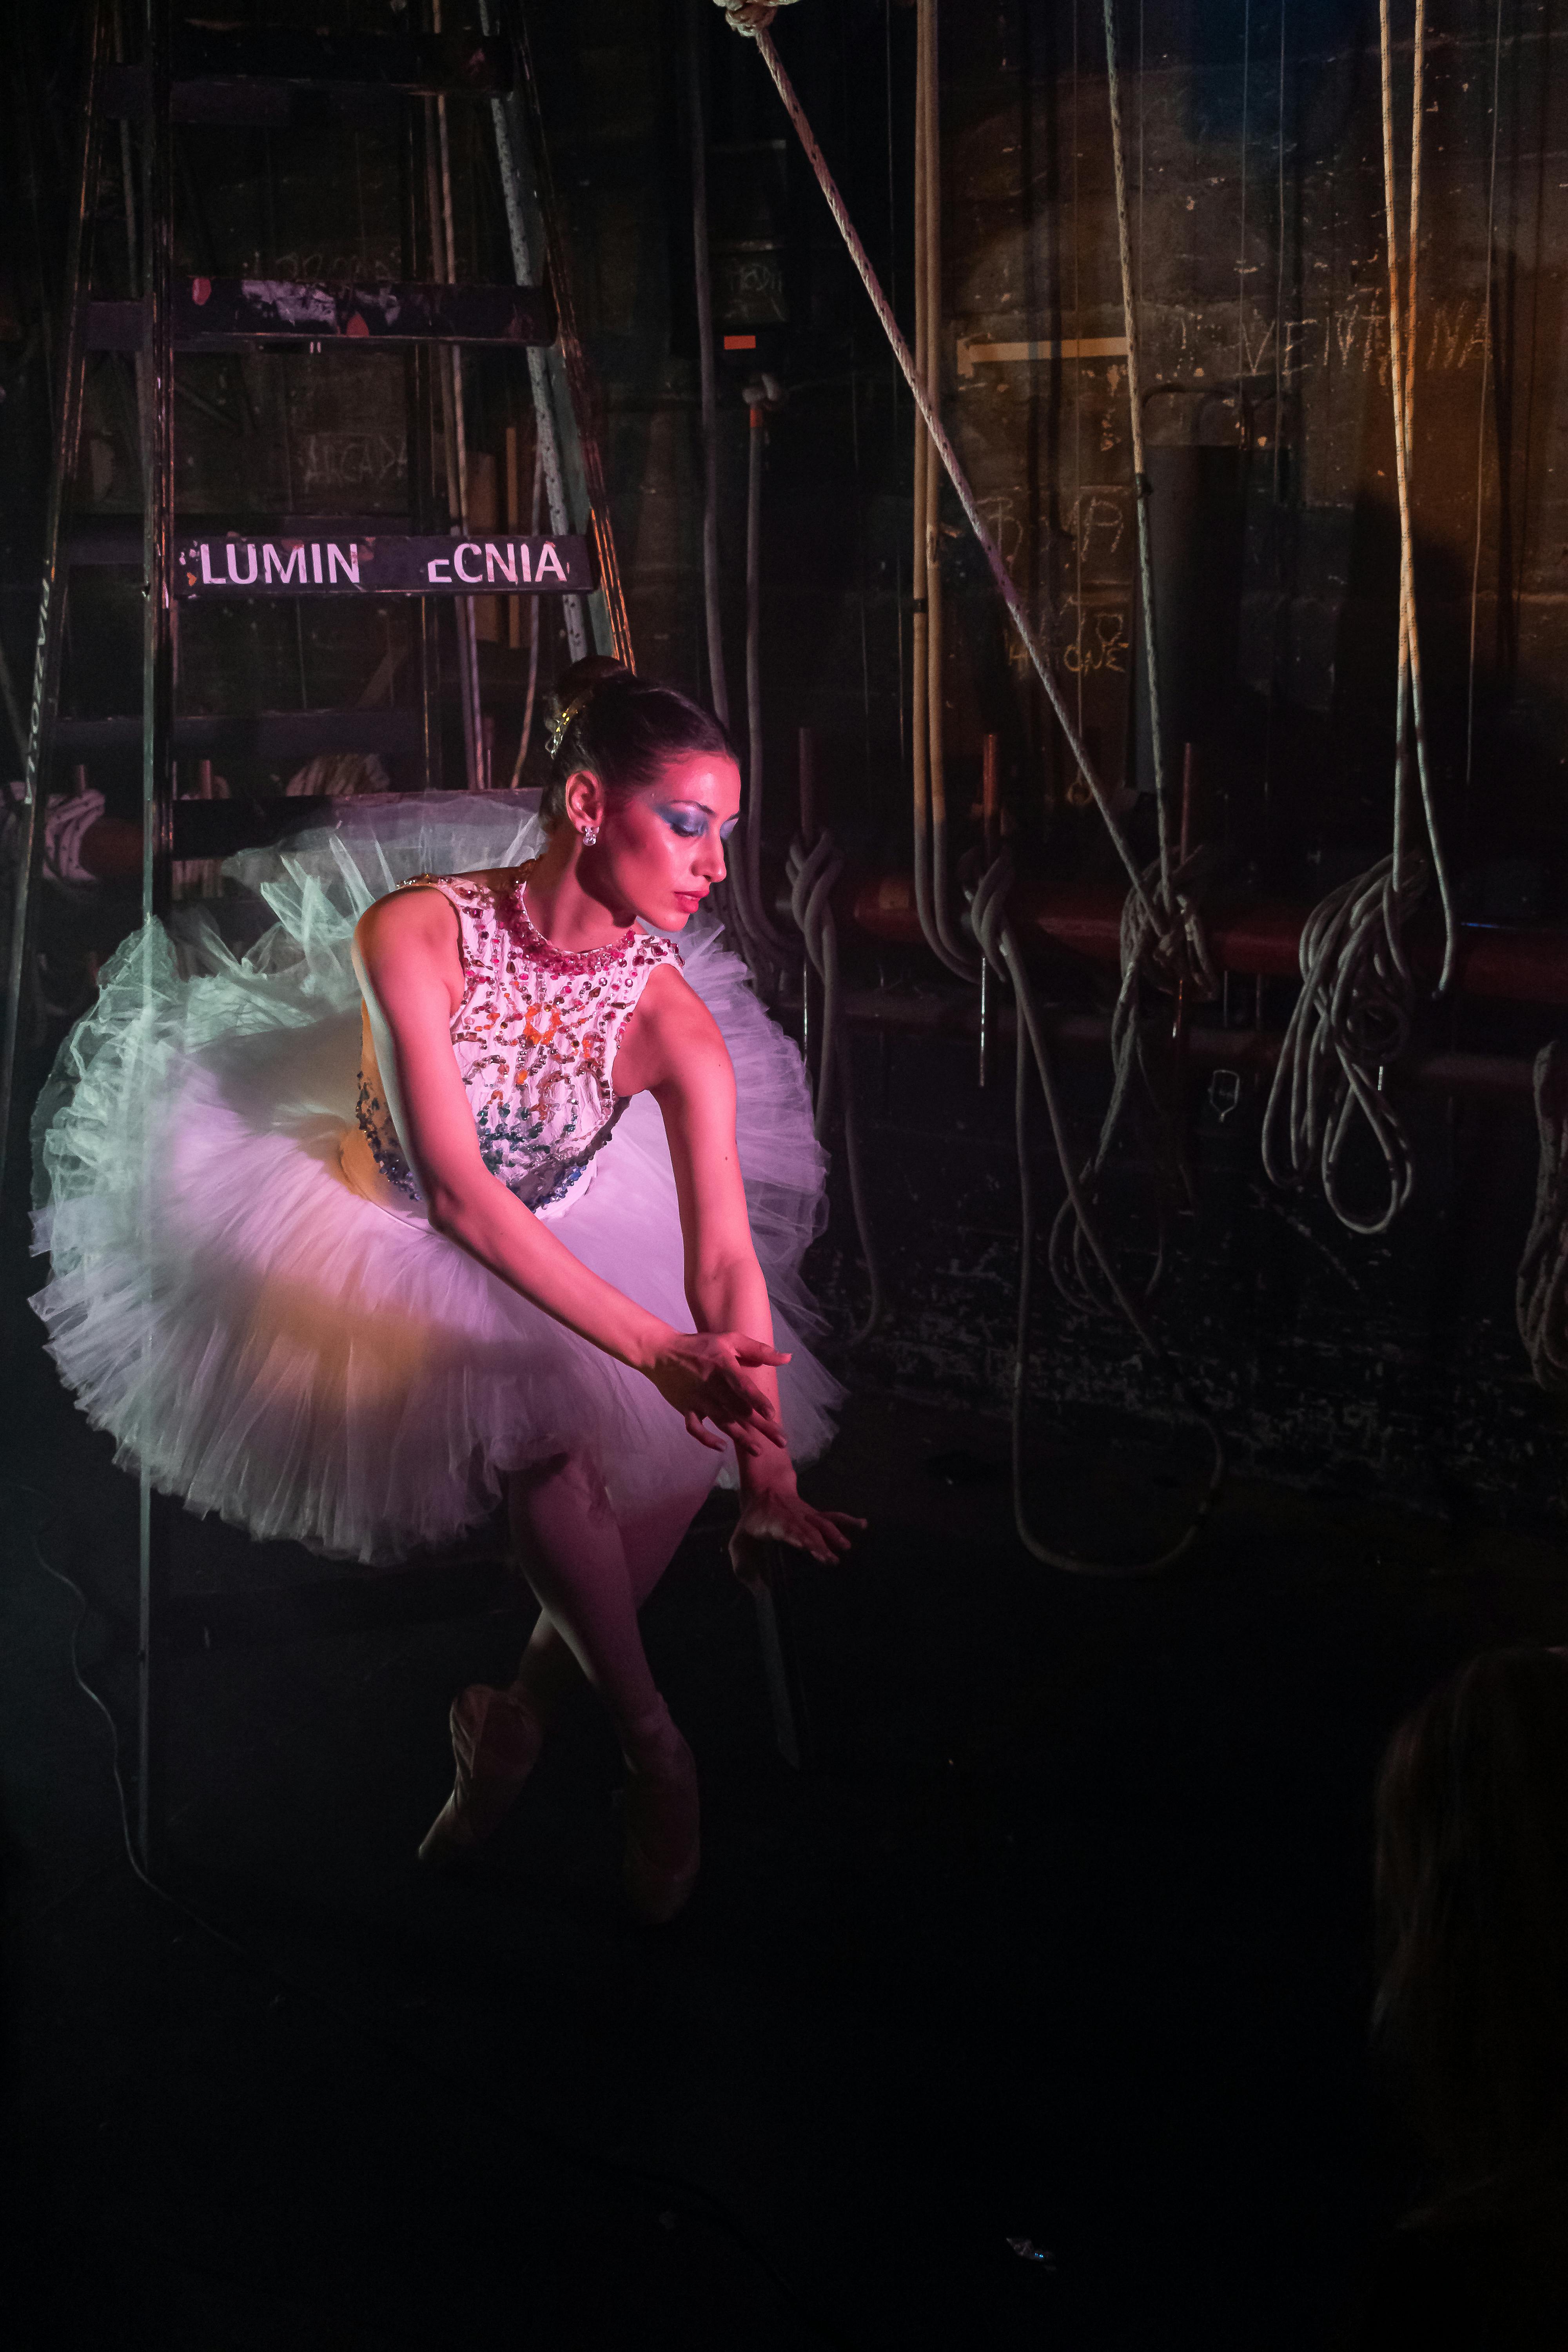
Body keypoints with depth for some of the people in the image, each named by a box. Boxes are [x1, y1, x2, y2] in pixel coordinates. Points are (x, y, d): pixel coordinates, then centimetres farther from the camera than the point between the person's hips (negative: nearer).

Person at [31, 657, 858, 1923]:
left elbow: (725, 1253, -26)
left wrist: (765, 1464, -40)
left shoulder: (673, 1020, -19)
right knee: (543, 1436, -28)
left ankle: (524, 1712, 4)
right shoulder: (415, 931, -28)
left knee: (682, 1443, -16)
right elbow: (456, 1193, -34)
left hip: (561, 1237, 4)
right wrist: (656, 1349, -42)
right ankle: (651, 1744, -9)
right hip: (379, 1238, -4)